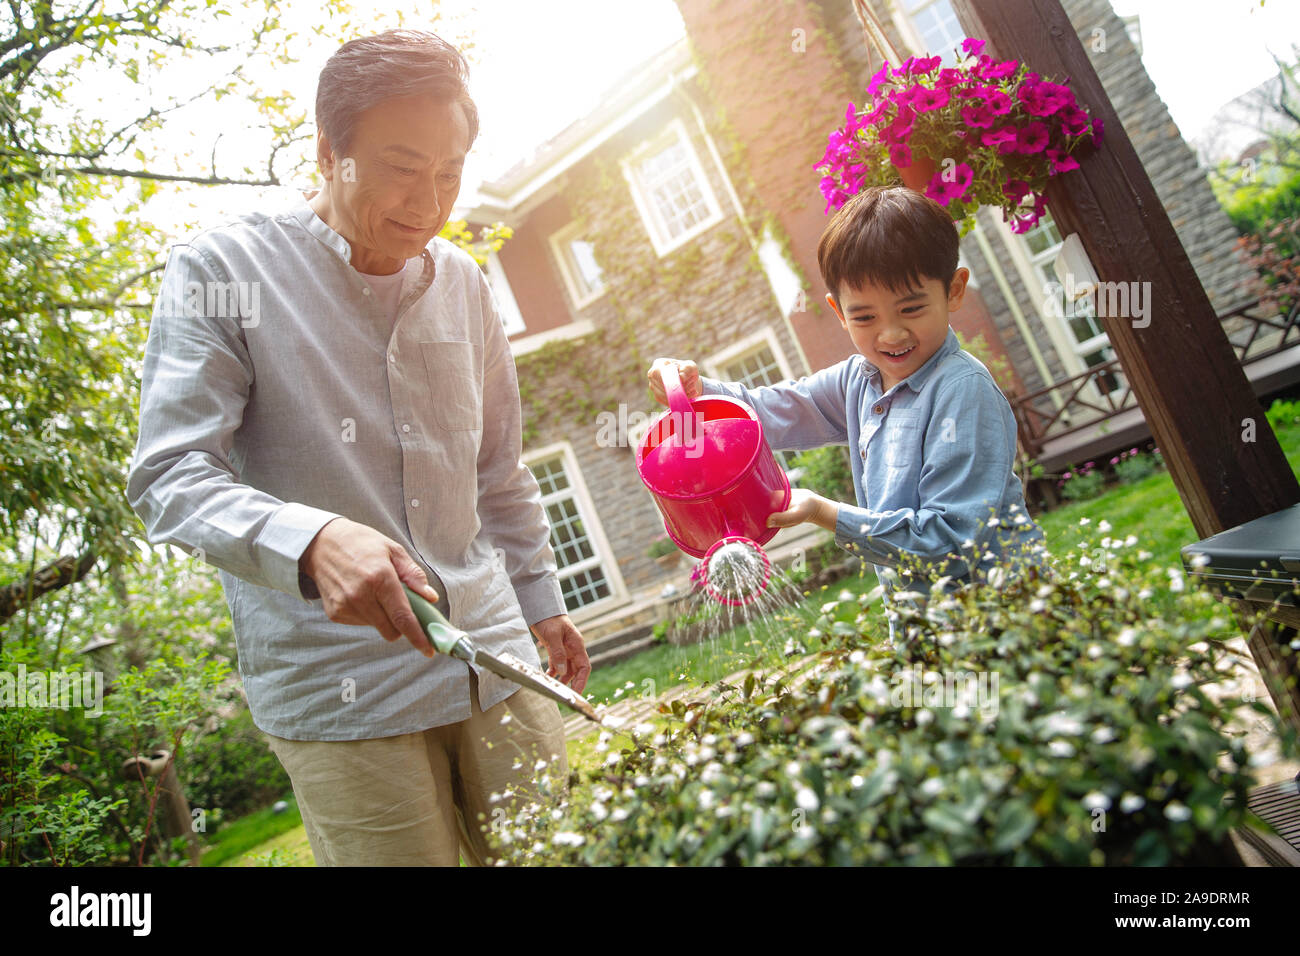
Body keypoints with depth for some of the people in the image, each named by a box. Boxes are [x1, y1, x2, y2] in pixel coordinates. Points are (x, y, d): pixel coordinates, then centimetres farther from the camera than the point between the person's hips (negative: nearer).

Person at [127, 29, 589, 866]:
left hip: (494, 658, 5)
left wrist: (540, 600, 20)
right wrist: (313, 541, -30)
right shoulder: (221, 272, -7)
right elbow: (168, 478, -12)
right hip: (338, 690, -4)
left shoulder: (461, 281, 8)